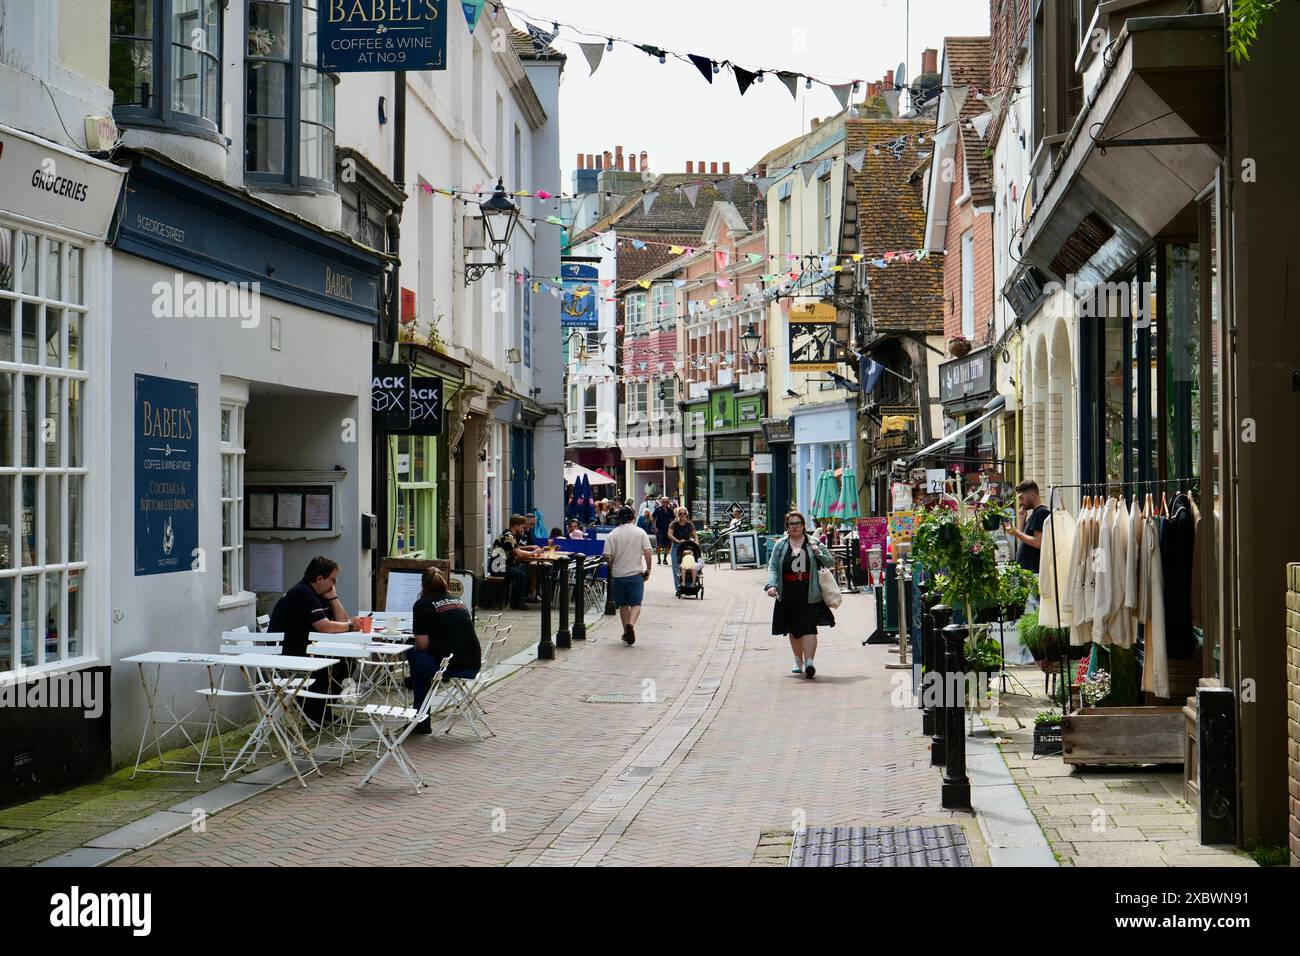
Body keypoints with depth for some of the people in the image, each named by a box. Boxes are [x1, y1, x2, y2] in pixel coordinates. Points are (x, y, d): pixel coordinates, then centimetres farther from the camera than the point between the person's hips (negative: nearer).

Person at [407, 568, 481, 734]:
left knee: (413, 654, 22)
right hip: (473, 667, 6)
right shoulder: (459, 602, 18)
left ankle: (422, 723, 24)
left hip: (450, 668, -6)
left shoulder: (423, 605, -1)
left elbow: (422, 644, -5)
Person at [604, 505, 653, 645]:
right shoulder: (641, 533, -2)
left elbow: (607, 556, -7)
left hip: (618, 574, 1)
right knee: (636, 603, 0)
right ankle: (631, 624, -25)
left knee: (623, 604, 13)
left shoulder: (612, 535, -2)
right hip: (636, 574, -1)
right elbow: (648, 552, -7)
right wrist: (648, 569, 3)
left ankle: (626, 632, 19)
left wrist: (612, 568, 11)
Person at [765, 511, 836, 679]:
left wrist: (819, 554, -9)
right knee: (793, 630, 12)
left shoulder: (813, 544, 6)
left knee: (808, 628, -13)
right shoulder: (780, 545, 8)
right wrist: (771, 585, -13)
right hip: (788, 595, 3)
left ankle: (809, 662, -19)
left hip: (809, 594, -3)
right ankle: (798, 661, 27)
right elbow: (772, 567, 4)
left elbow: (831, 562, 10)